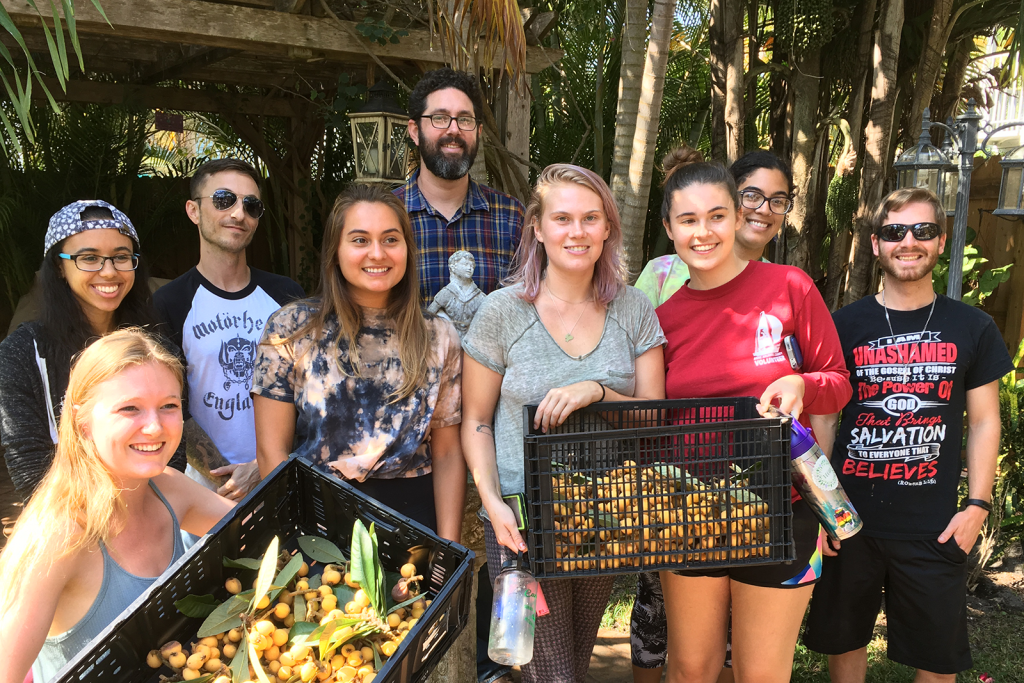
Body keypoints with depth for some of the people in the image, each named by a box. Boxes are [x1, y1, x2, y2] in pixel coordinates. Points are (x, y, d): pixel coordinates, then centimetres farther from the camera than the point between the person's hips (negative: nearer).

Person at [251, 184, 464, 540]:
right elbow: (272, 451, -2)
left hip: (412, 512, 1)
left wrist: (448, 549, -3)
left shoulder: (439, 336, 3)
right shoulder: (291, 329, -2)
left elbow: (447, 454, 5)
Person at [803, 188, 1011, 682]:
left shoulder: (972, 328, 4)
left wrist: (978, 504, -2)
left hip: (934, 528, 1)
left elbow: (984, 420, 7)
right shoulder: (844, 325, 1)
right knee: (844, 641, 13)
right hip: (850, 520, 0)